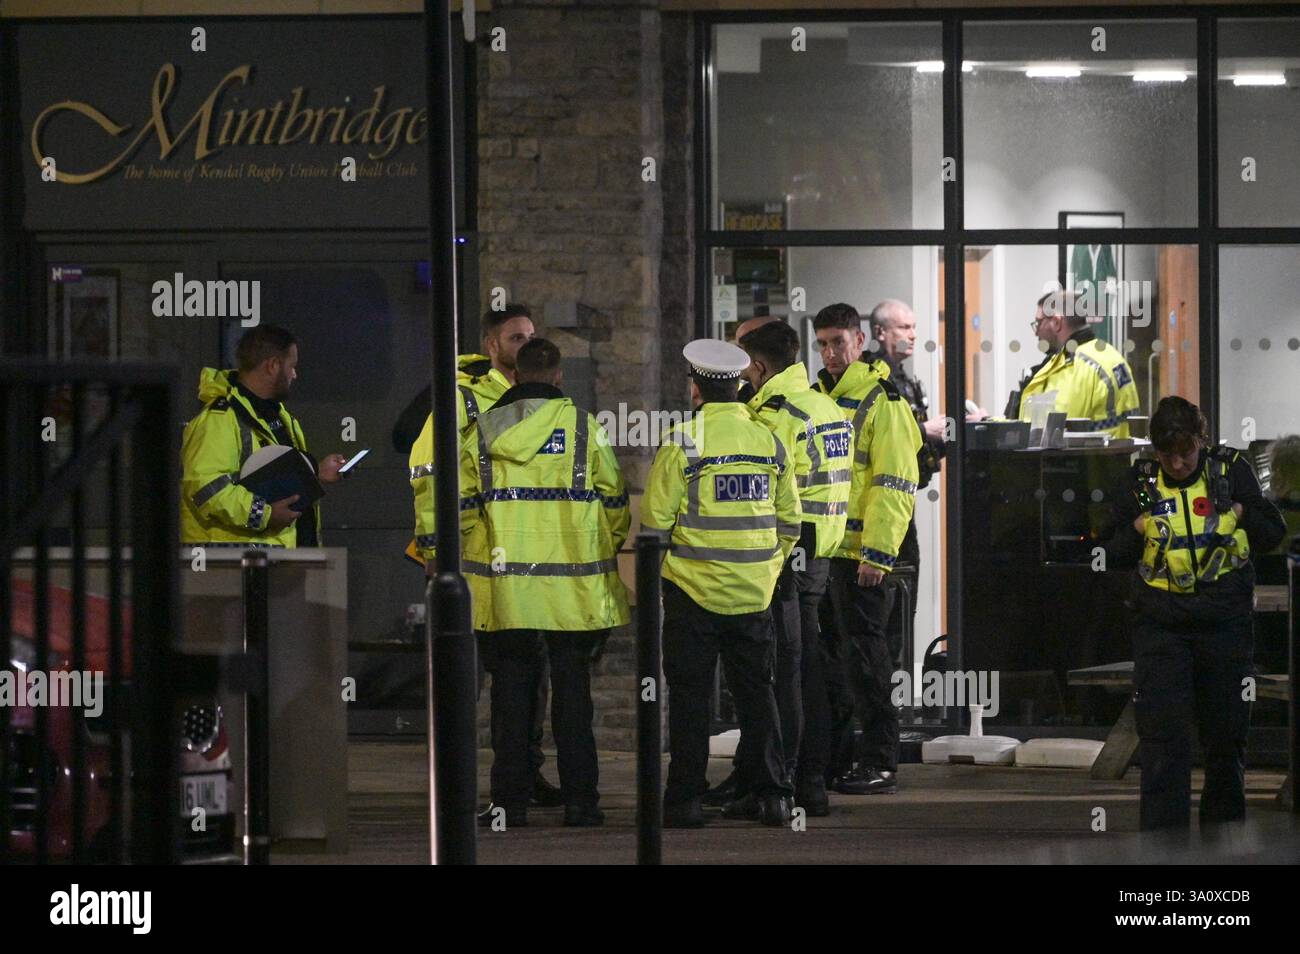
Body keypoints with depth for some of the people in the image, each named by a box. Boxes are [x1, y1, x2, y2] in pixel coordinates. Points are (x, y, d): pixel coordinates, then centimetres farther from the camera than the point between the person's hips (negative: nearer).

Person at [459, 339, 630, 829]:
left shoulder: (482, 430, 3)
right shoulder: (581, 424, -2)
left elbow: (464, 507, 5)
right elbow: (613, 499, 3)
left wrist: (479, 553, 20)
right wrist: (608, 549, 19)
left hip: (504, 585, 1)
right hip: (573, 582, -1)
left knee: (511, 691, 7)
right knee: (572, 691, 5)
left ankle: (510, 799, 6)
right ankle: (579, 798, 4)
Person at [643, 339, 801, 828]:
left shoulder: (683, 442, -10)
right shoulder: (769, 441, 3)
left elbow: (656, 519, -9)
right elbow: (789, 520, 9)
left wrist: (661, 563, 7)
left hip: (693, 586, -4)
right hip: (753, 590, 4)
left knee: (690, 694, 2)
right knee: (755, 690, 13)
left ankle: (686, 797, 3)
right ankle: (770, 792, 13)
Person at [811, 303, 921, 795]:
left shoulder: (882, 401, -10)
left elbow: (895, 486, -15)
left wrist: (877, 552, -21)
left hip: (865, 552, -8)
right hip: (823, 550, 8)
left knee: (865, 657, -7)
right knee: (844, 657, 11)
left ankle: (881, 763, -4)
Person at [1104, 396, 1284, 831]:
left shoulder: (1231, 472, 3)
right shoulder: (1140, 483, 5)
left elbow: (1273, 534, 9)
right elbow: (1111, 555, 12)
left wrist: (1239, 514, -8)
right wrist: (1137, 531, -7)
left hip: (1225, 627, 0)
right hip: (1160, 628, 0)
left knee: (1225, 736, 8)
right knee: (1163, 734, -9)